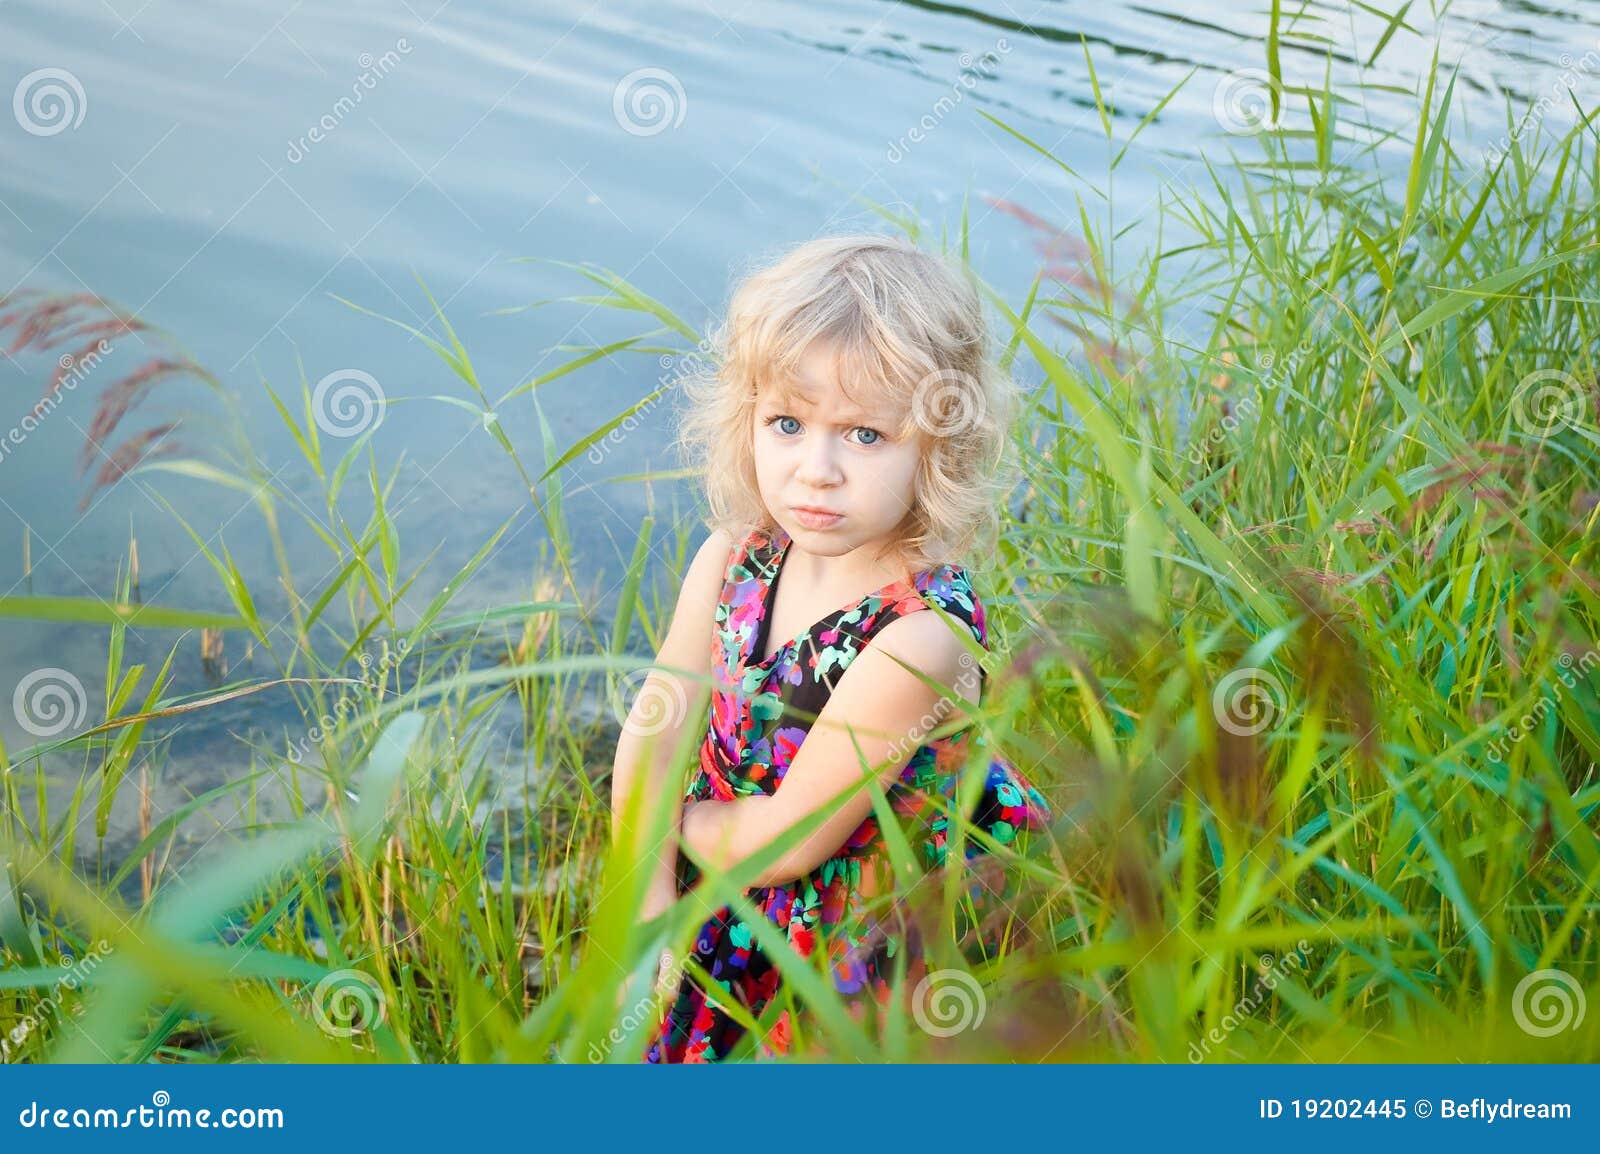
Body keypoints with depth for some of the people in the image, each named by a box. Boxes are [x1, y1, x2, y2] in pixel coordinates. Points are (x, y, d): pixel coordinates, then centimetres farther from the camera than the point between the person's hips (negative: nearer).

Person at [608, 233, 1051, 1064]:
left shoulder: (918, 638, -33)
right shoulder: (730, 562, -12)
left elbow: (788, 838, -25)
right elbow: (652, 737, -4)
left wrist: (681, 819, -8)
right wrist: (650, 896, -11)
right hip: (735, 909, 6)